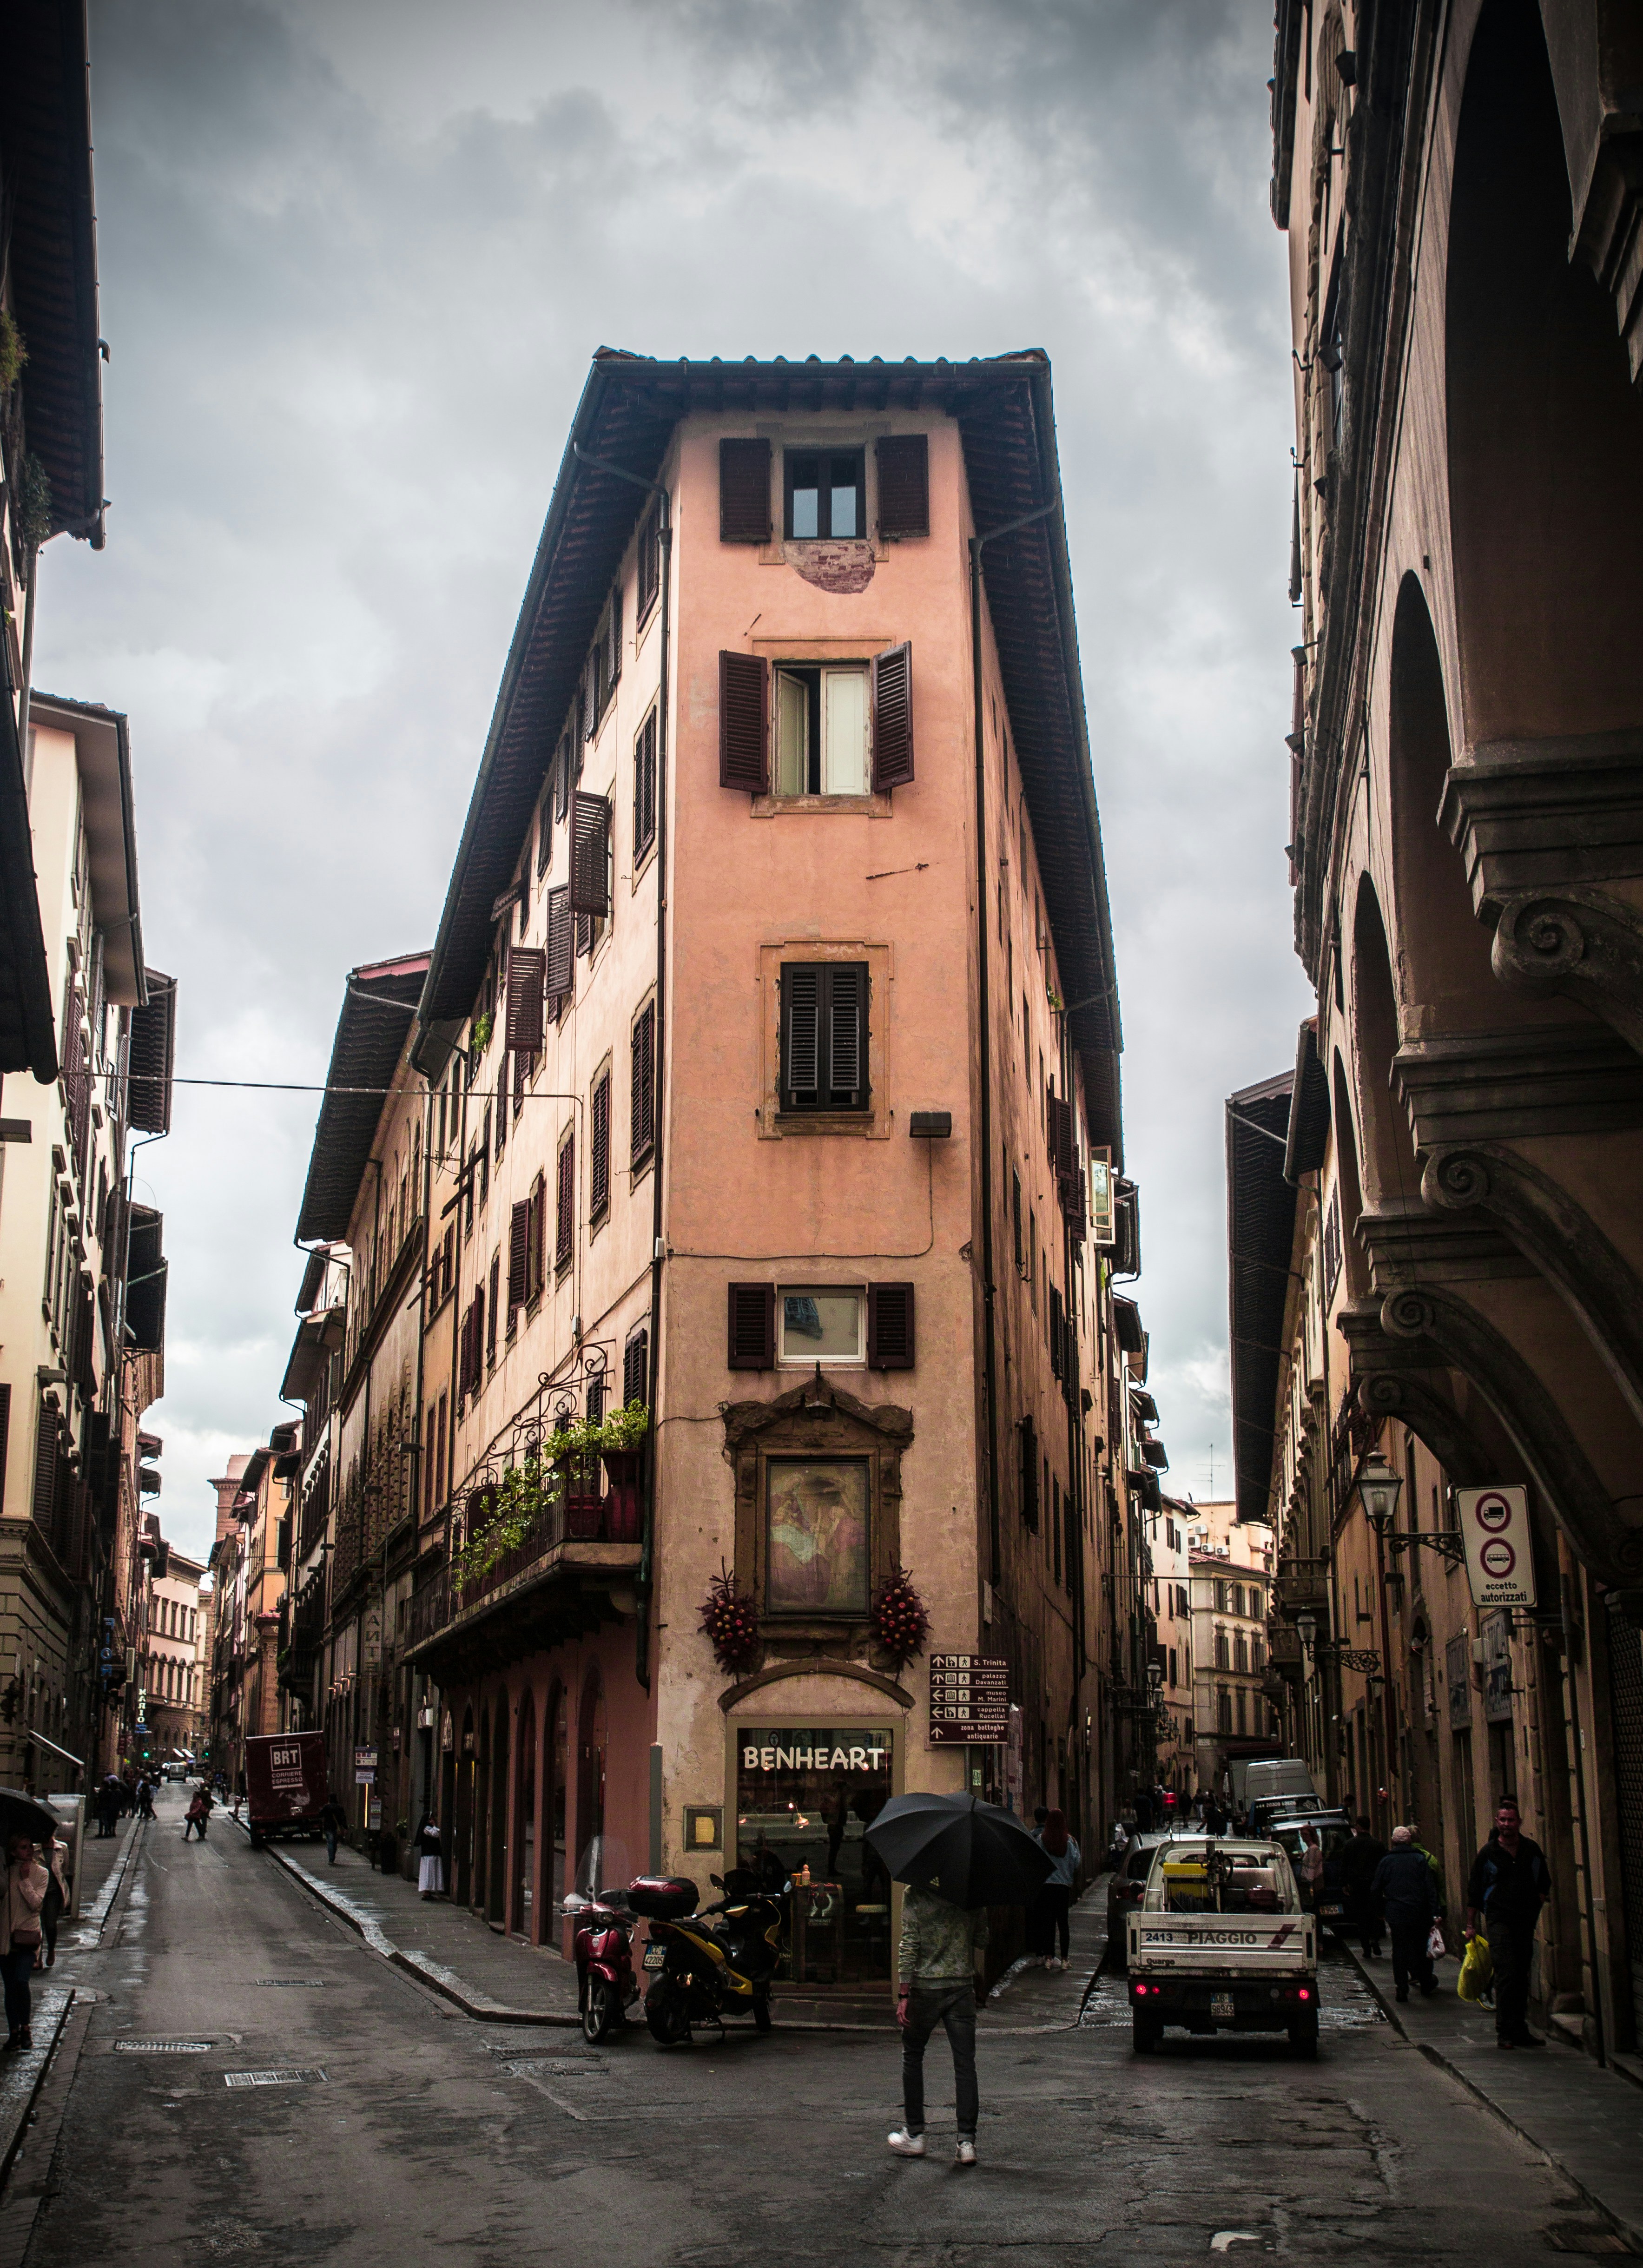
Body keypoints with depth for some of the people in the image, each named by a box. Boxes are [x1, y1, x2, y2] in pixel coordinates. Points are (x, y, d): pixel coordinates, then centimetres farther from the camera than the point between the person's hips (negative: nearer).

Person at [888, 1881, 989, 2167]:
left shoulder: (916, 1894, -10)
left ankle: (914, 2134, 19)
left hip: (925, 1987, -2)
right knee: (965, 2063, 4)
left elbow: (909, 1947, -11)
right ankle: (967, 2141, -1)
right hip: (962, 1987, 2)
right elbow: (982, 1940, 7)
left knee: (912, 2057, 15)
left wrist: (904, 1995, -8)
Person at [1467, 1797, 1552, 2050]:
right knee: (1506, 1974, -12)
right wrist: (1471, 1924, 3)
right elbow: (1474, 1890, 5)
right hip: (1498, 1920, -3)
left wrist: (1537, 1908, 6)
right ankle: (1505, 2032, -8)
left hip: (1526, 1921, 4)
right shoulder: (1488, 1853, 1)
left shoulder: (1532, 1851, 8)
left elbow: (1544, 1884, 19)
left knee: (1522, 1977, 7)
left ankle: (1519, 2030, 14)